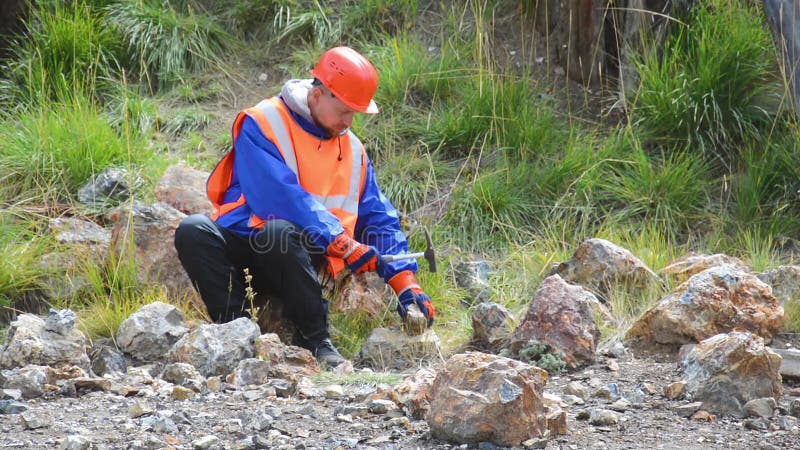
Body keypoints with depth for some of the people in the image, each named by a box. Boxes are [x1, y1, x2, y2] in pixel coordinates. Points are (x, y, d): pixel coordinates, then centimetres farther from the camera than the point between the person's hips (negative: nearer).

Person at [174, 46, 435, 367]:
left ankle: (316, 341, -28)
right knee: (193, 231, -34)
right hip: (241, 249, -2)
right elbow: (279, 196, -20)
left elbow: (379, 220, 13)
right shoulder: (263, 124, -6)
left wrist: (406, 283, -2)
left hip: (290, 260, 2)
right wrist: (344, 244, -24)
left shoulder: (352, 149, 12)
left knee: (280, 232, -36)